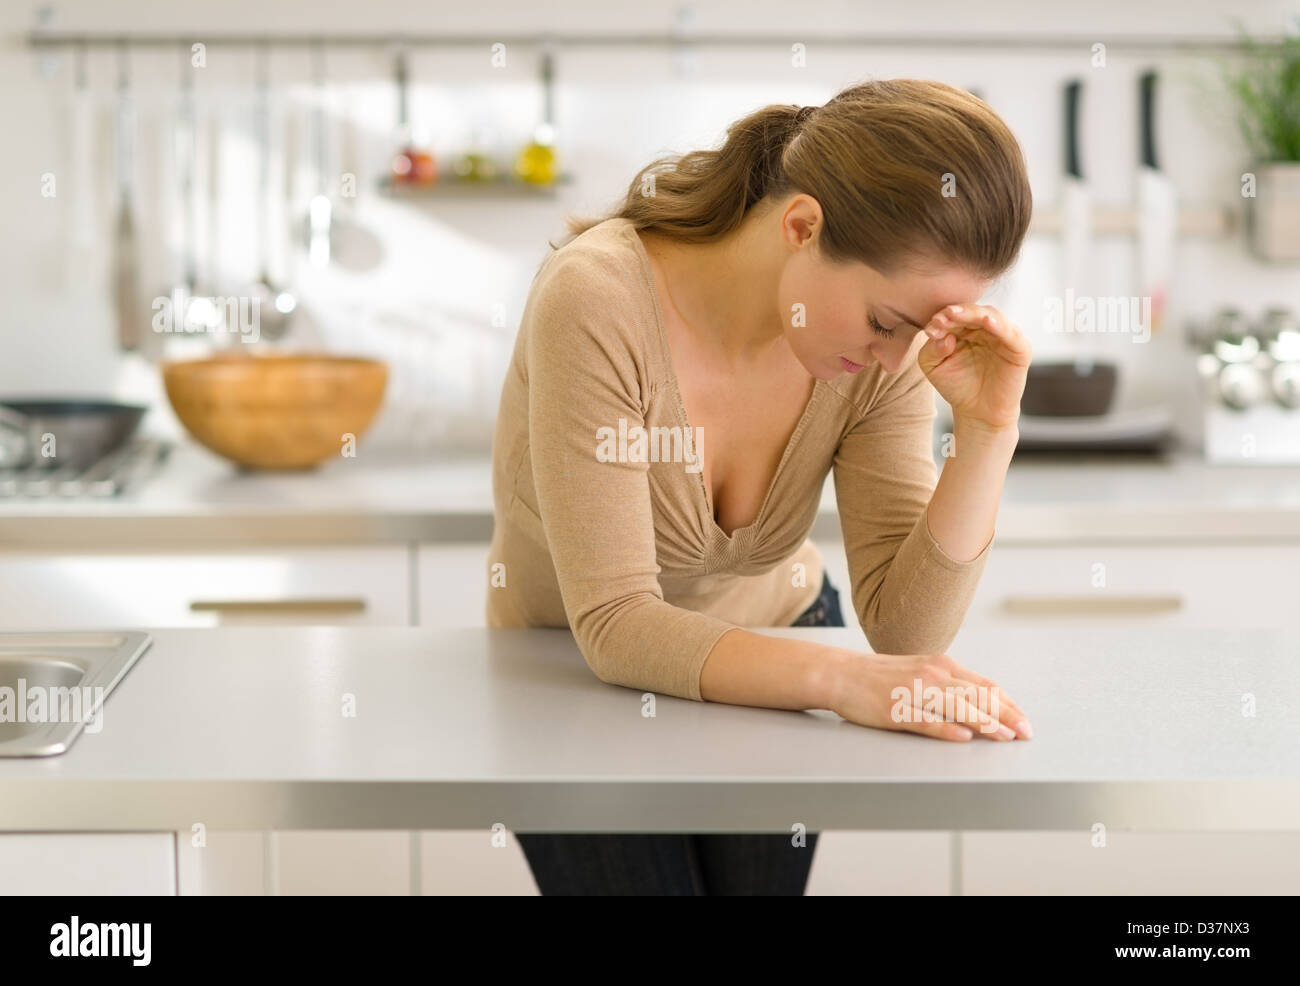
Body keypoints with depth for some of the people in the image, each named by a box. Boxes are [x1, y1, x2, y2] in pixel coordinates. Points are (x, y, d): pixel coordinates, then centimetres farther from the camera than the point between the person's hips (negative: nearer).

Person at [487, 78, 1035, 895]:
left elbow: (903, 626, -21)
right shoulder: (597, 300, -33)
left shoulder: (888, 351, -19)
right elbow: (616, 626, -34)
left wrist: (987, 432, -33)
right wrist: (840, 678, -46)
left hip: (773, 646, 4)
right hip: (576, 679, -3)